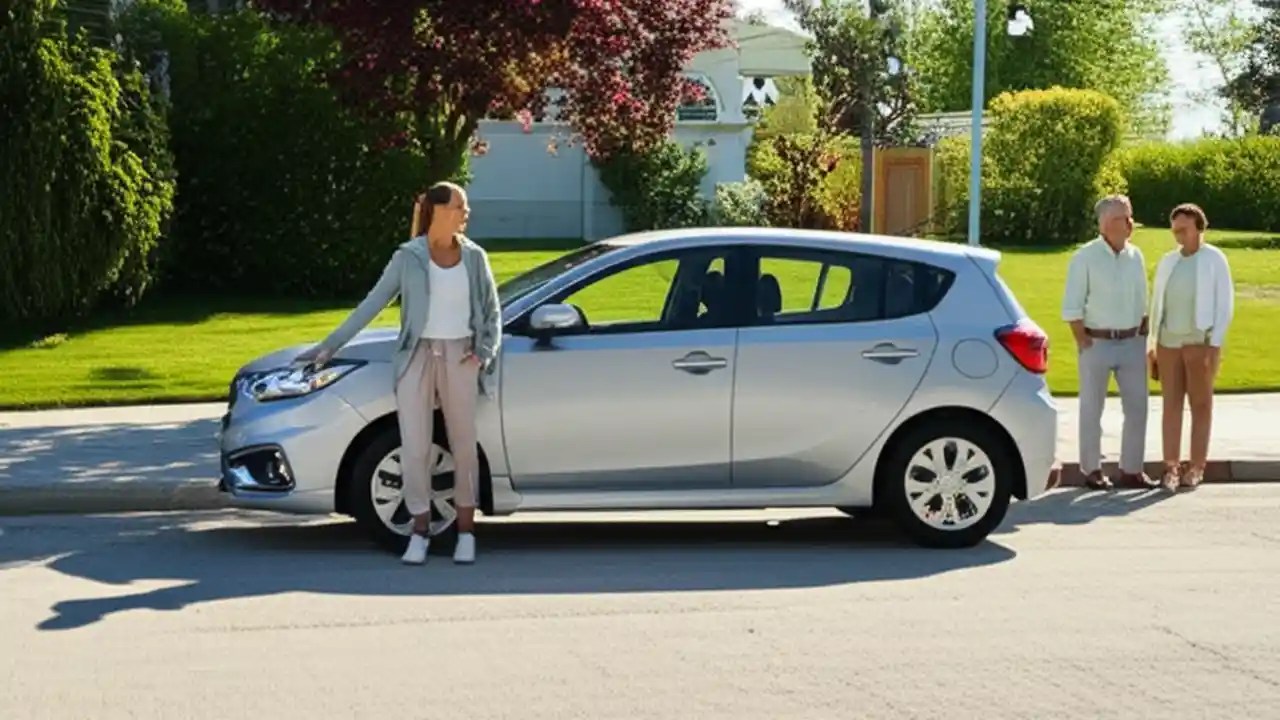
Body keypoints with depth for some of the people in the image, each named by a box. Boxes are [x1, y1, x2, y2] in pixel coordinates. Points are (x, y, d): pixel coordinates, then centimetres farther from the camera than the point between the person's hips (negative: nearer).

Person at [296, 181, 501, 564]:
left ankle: (466, 532, 15)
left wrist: (484, 353, -4)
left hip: (459, 357, 1)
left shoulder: (473, 257, 6)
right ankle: (420, 531, 9)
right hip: (418, 356, -1)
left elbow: (491, 312, 12)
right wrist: (330, 345, 0)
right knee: (414, 448, -3)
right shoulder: (408, 257, 1)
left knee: (464, 446, 4)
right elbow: (372, 304, 3)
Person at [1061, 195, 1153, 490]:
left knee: (1137, 407, 5)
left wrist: (1143, 338, 7)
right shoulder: (1085, 257, -9)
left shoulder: (1135, 256, 7)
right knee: (1092, 410, 4)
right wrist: (1084, 344, -11)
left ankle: (1131, 469, 15)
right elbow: (1071, 307, -9)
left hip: (1131, 343, 5)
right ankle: (1092, 470, 13)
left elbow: (1142, 303, 13)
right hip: (1098, 342, -5)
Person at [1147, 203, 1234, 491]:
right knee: (1171, 404, 2)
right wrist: (1153, 344, 9)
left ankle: (1197, 467, 7)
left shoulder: (1215, 260, -4)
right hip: (1169, 342, 4)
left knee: (1200, 405, 3)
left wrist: (1215, 346, -13)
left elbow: (1225, 304, -7)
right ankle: (1171, 467, 2)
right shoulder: (1167, 261, 10)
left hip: (1200, 342, -4)